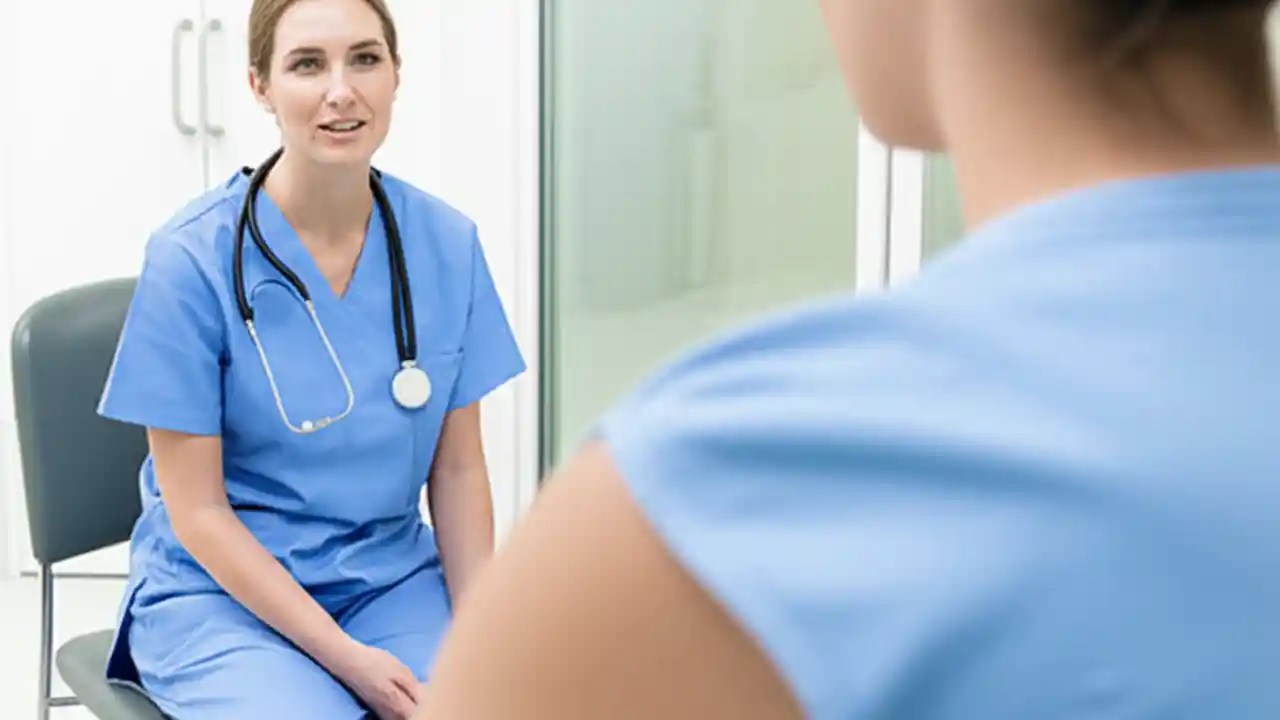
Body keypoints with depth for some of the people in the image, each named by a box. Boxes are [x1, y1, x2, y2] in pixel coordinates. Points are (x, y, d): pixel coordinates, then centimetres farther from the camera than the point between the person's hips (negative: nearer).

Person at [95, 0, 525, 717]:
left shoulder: (447, 243, -2)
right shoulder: (192, 256, -13)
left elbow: (458, 469, 3)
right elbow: (196, 509, -10)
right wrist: (345, 656, -17)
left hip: (391, 577, 4)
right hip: (220, 592, -3)